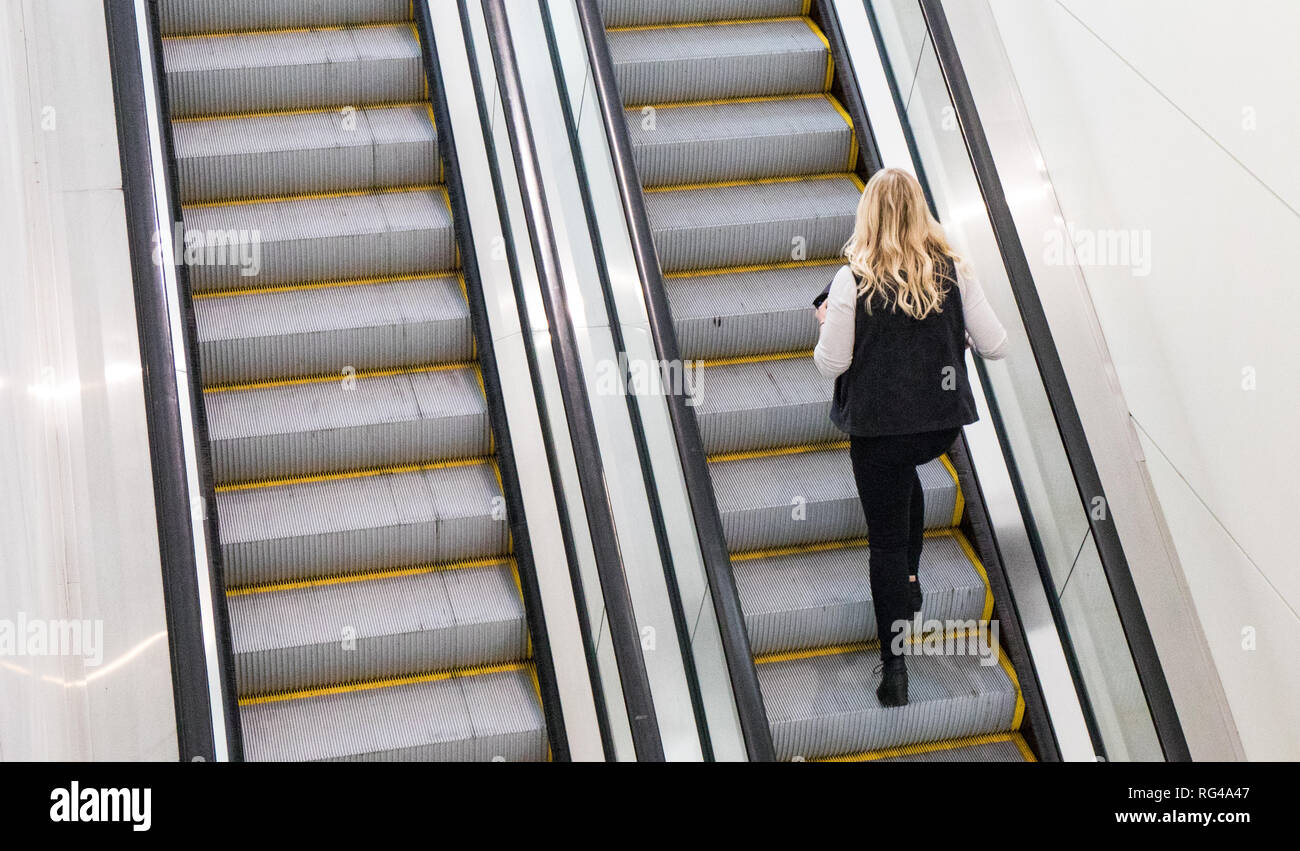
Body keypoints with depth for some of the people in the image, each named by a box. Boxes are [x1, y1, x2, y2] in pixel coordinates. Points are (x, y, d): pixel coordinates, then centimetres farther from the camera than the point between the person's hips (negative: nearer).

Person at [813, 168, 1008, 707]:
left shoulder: (853, 280, -13)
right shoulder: (953, 271, -4)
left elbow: (830, 364, -10)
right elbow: (995, 344, -2)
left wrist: (828, 322, 9)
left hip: (879, 426, -3)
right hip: (942, 421, 4)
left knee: (886, 539, 6)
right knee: (905, 479, 37)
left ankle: (894, 668, 8)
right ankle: (909, 579, 39)